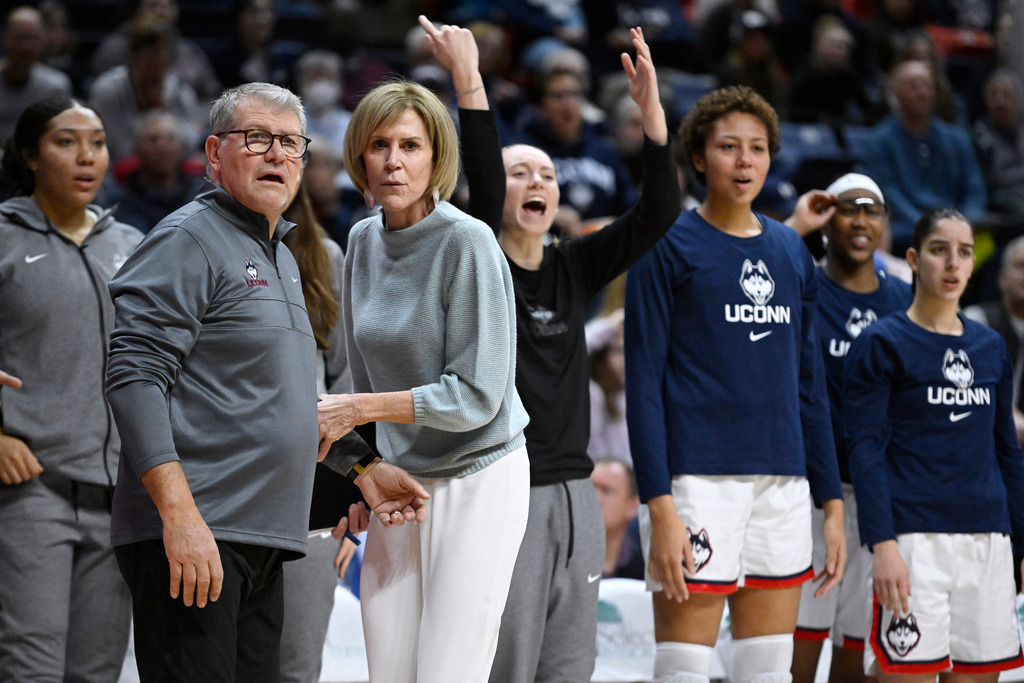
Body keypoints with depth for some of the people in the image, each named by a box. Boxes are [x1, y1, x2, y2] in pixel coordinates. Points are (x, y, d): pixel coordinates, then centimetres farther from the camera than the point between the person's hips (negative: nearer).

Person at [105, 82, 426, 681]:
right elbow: (134, 376, -16)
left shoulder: (283, 259, 23)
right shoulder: (189, 239, -6)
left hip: (265, 540, 9)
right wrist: (179, 515, -23)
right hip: (194, 536, -9)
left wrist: (364, 466, 20)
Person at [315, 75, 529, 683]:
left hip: (478, 478, -6)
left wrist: (359, 410, -16)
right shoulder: (364, 242, 6)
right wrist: (371, 469, 2)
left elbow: (477, 395, -16)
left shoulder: (468, 242, -14)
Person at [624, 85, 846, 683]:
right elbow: (643, 382, -7)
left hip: (783, 483, 6)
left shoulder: (791, 251, 15)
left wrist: (832, 500, 13)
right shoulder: (670, 248, -2)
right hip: (698, 478, -6)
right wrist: (660, 507, -15)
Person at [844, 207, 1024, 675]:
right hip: (914, 539, -5)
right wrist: (882, 545, -17)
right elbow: (865, 450, -8)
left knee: (979, 672, 3)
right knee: (909, 670, -10)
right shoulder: (880, 344, -1)